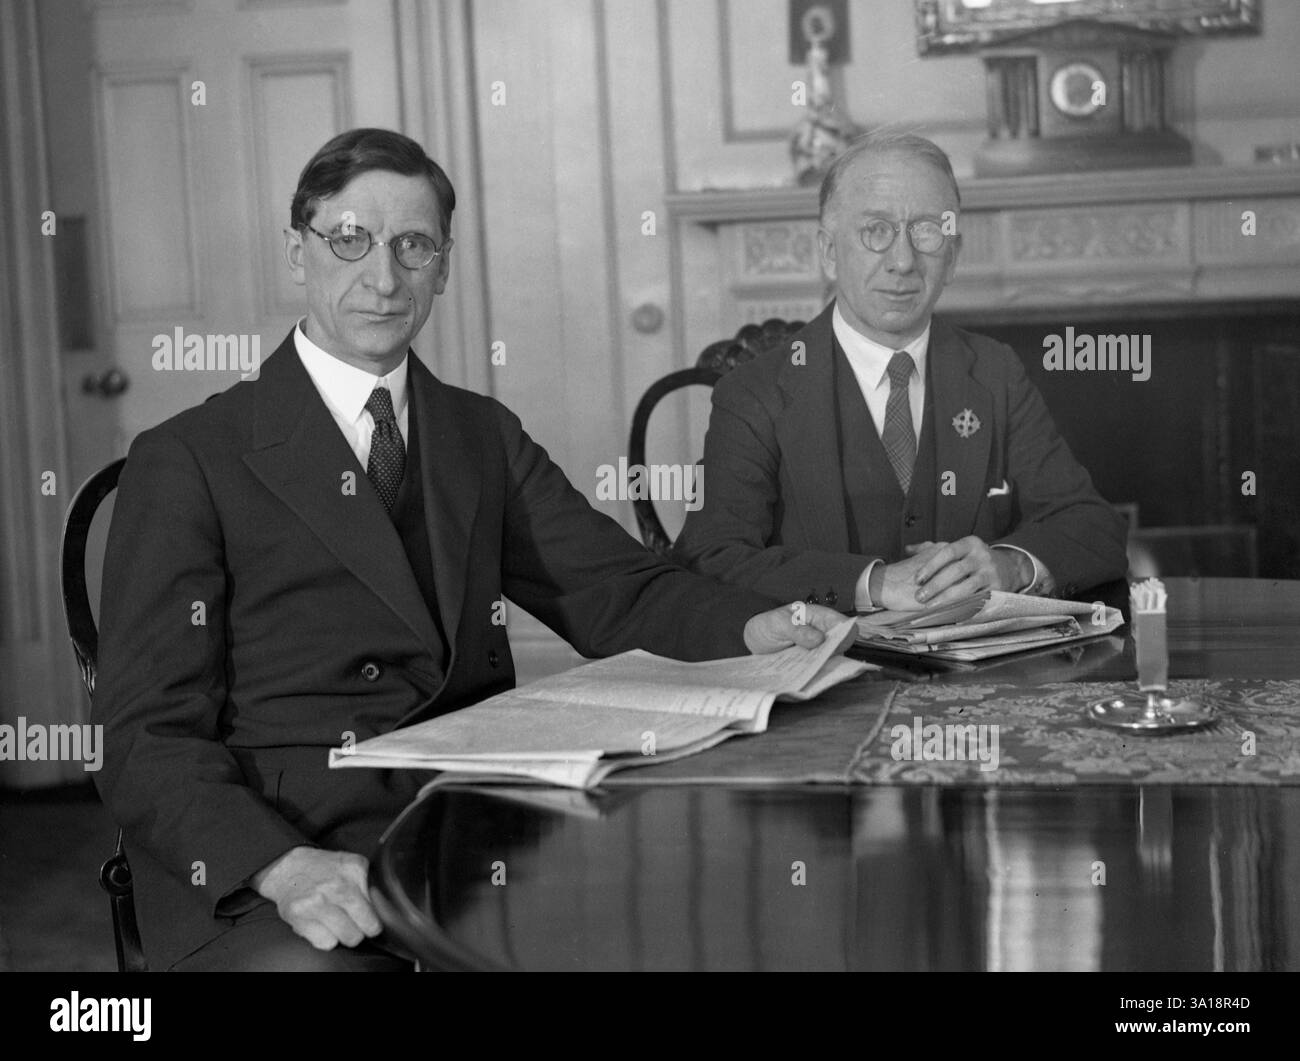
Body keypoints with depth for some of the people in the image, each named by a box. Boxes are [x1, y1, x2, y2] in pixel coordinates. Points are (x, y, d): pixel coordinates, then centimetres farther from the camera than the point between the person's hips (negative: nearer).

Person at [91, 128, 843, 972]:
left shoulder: (486, 438, 19)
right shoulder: (188, 461, 2)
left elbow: (616, 589, 10)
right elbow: (148, 738, -5)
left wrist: (755, 630, -12)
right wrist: (282, 864, -23)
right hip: (255, 880, -4)